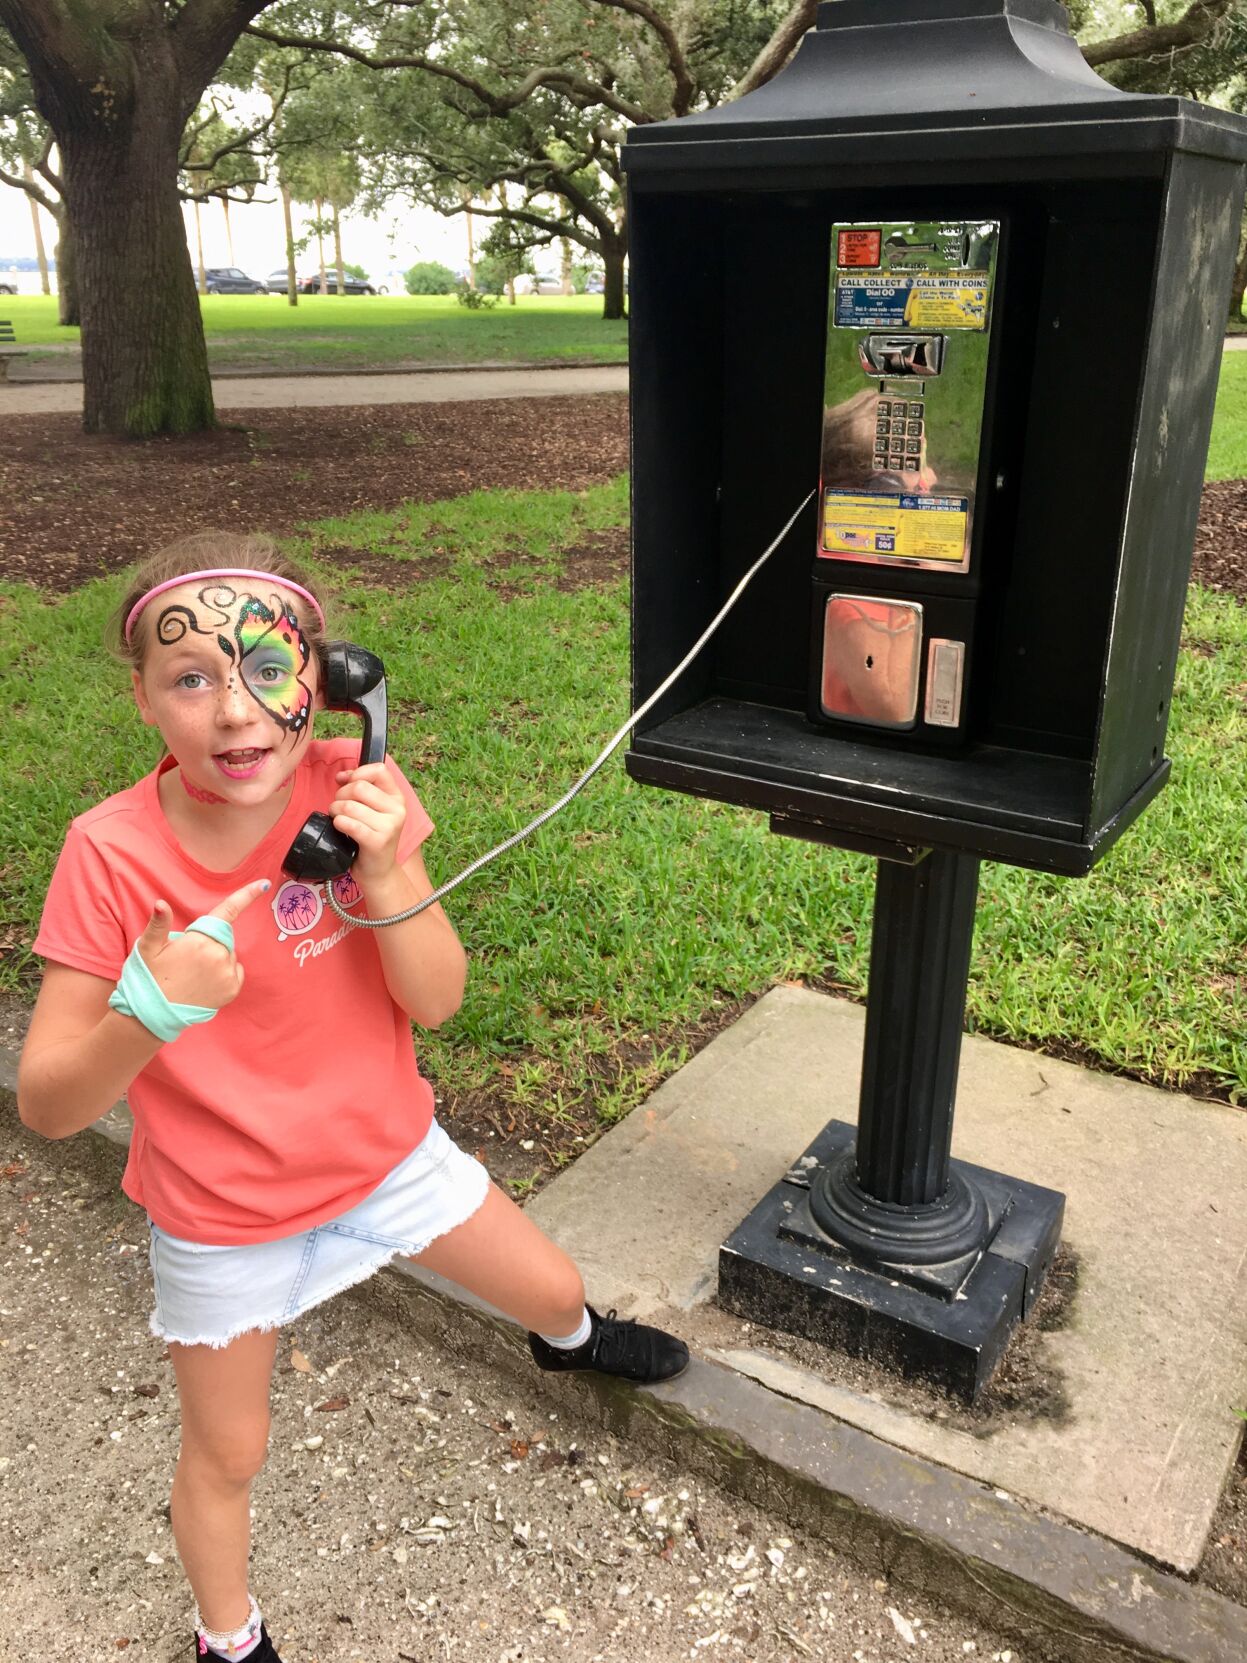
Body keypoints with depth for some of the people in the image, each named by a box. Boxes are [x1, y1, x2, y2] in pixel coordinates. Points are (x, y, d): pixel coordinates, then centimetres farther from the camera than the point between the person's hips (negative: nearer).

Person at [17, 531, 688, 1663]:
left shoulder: (353, 791, -18)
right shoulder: (112, 854, -24)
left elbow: (436, 1001, -18)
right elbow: (47, 1106, -20)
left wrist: (387, 871, -35)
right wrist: (148, 1012, -40)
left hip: (386, 1148, 3)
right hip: (222, 1218, -2)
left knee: (553, 1286, 19)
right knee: (227, 1452, 17)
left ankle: (567, 1337, 60)